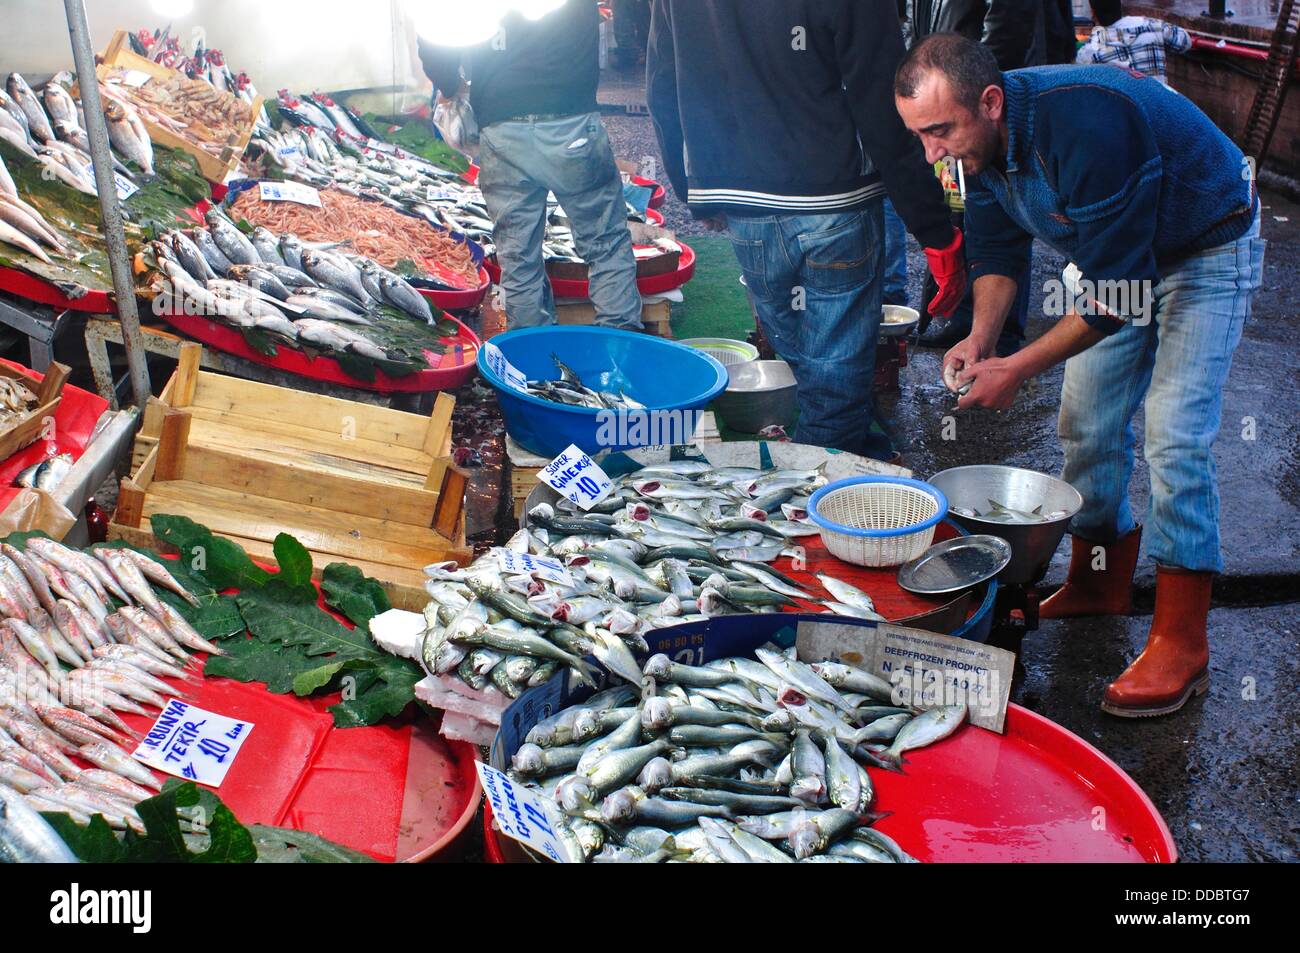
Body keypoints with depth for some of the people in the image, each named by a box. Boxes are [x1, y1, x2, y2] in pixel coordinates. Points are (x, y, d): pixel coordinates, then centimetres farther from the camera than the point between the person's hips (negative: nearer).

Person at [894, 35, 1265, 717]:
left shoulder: (1085, 127, -38)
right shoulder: (982, 137, -13)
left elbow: (1115, 295, -34)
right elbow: (997, 248, 2)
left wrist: (1017, 370, -29)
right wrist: (980, 336, -13)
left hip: (1206, 255, -7)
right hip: (1115, 254, 8)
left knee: (1174, 440, -15)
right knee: (1086, 424, 6)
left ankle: (1180, 645, -6)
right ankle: (1099, 583, 24)